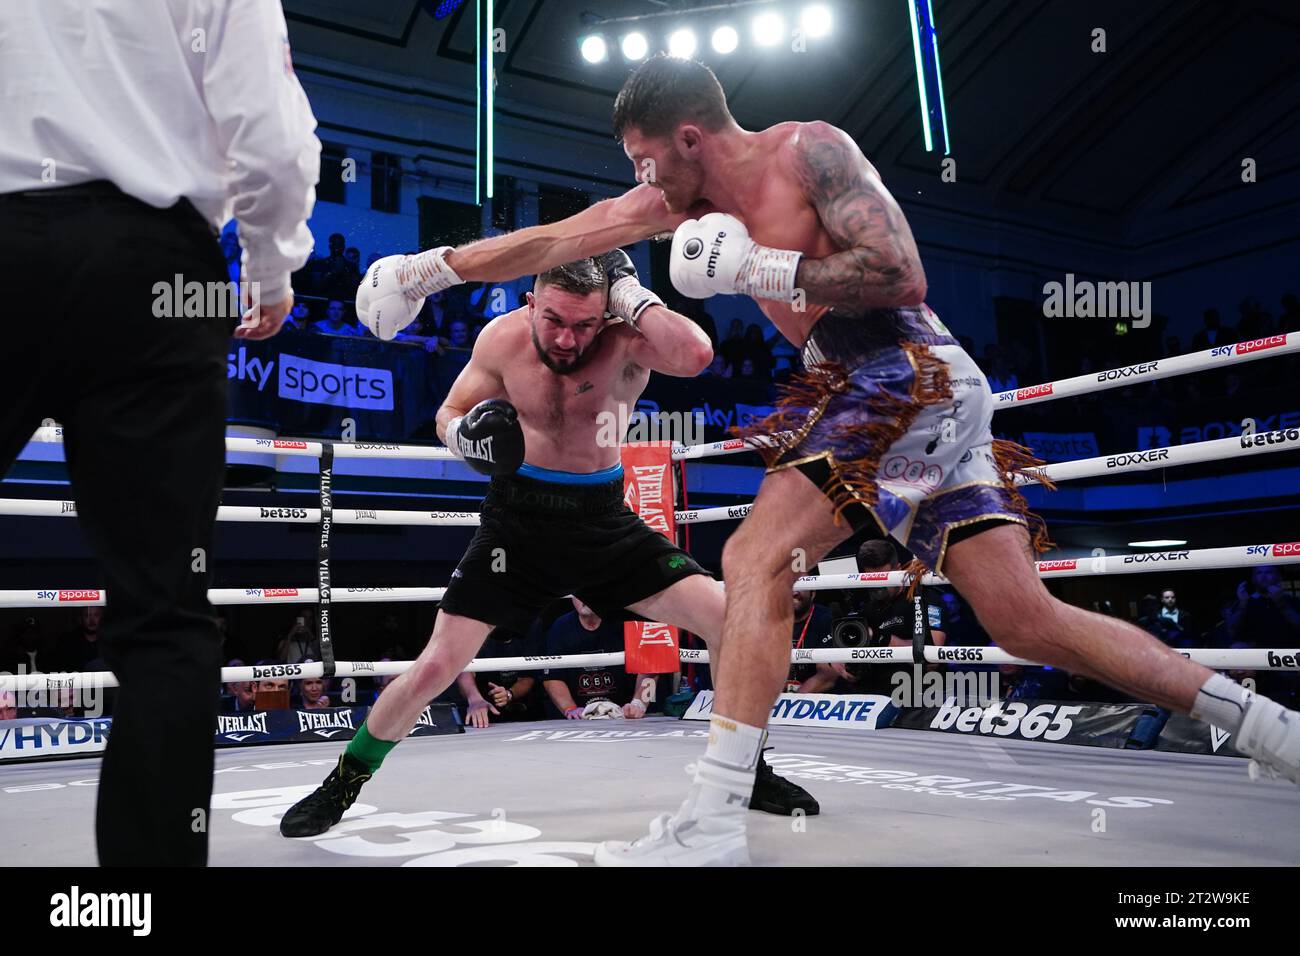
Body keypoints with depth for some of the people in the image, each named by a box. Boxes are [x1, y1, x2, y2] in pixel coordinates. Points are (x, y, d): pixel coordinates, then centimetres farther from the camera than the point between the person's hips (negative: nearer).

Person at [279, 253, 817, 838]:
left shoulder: (626, 339, -19)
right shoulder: (502, 339, -12)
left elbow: (696, 356, -42)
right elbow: (449, 414, 4)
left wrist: (629, 292, -31)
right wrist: (471, 439, -20)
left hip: (602, 518, 0)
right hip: (518, 516, 0)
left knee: (728, 619, -12)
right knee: (436, 666, -6)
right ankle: (343, 784, 20)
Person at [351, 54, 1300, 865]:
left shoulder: (810, 149, -5)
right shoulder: (686, 199, 17)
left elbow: (903, 275, -14)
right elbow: (553, 239, 18)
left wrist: (755, 268, -15)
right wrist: (430, 266, 17)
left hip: (911, 376, -8)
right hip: (868, 395, 8)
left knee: (757, 556, -17)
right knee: (1029, 620, 4)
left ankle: (714, 820, -16)